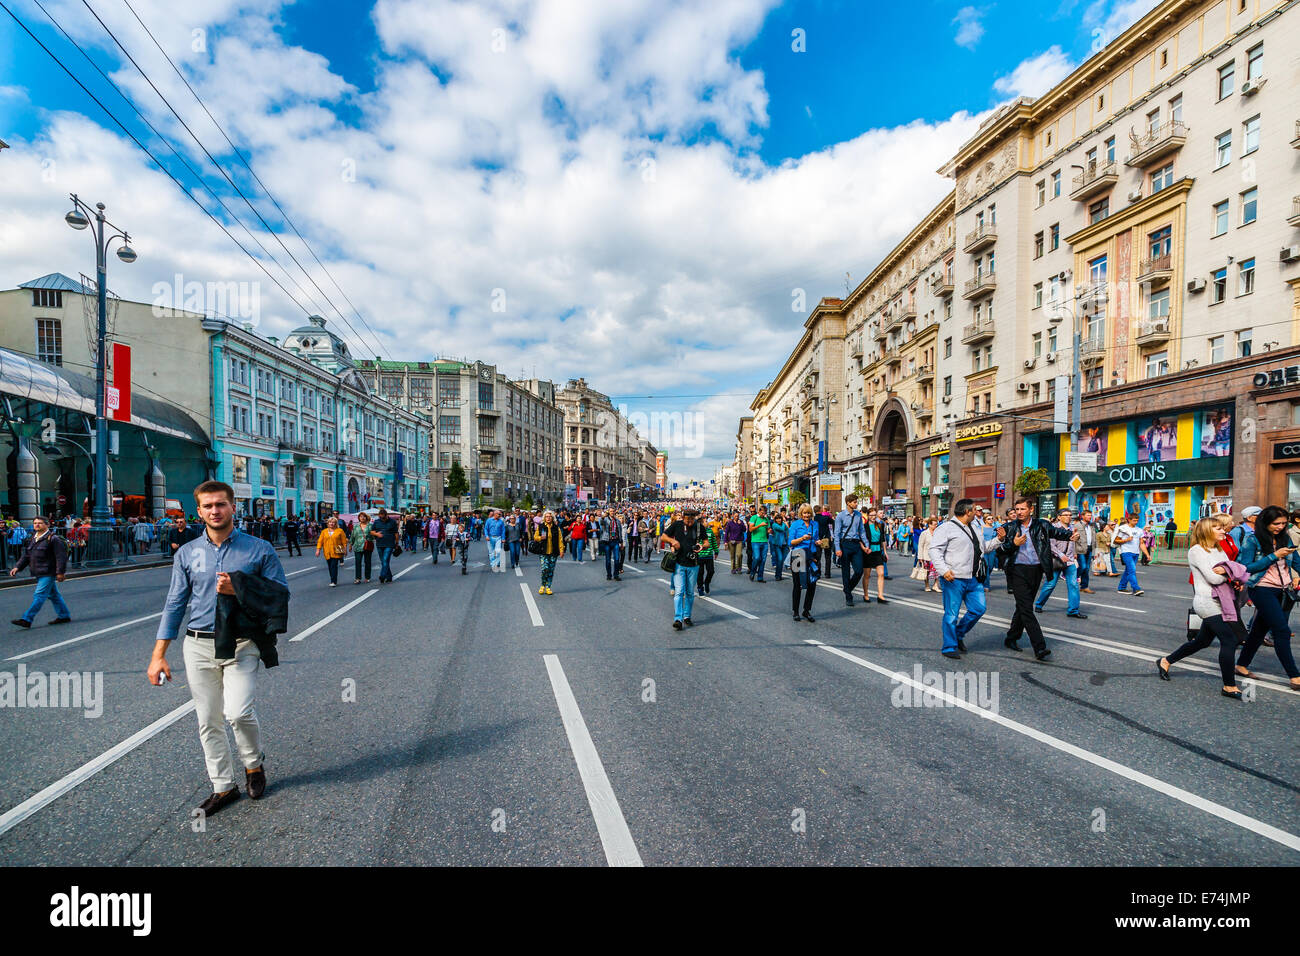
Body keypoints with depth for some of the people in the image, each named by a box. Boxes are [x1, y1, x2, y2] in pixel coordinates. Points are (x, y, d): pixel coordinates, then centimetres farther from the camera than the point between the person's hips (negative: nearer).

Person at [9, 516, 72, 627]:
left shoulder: (53, 539, -12)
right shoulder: (32, 539, 14)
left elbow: (61, 557, -15)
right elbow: (26, 556, 19)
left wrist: (60, 572, -19)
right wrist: (17, 567, 6)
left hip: (48, 573, -9)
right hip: (39, 573, 9)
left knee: (39, 596, -9)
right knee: (53, 595, 14)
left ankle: (26, 620, -8)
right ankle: (64, 616, 22)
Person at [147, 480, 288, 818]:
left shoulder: (259, 550, -2)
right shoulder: (187, 553, 7)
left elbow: (281, 594, -2)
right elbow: (175, 604, 9)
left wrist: (238, 590, -17)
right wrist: (158, 655, 4)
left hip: (241, 645, -3)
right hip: (199, 647, 3)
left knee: (239, 712, -16)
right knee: (208, 721, 9)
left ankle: (254, 764, 14)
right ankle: (223, 787, 24)